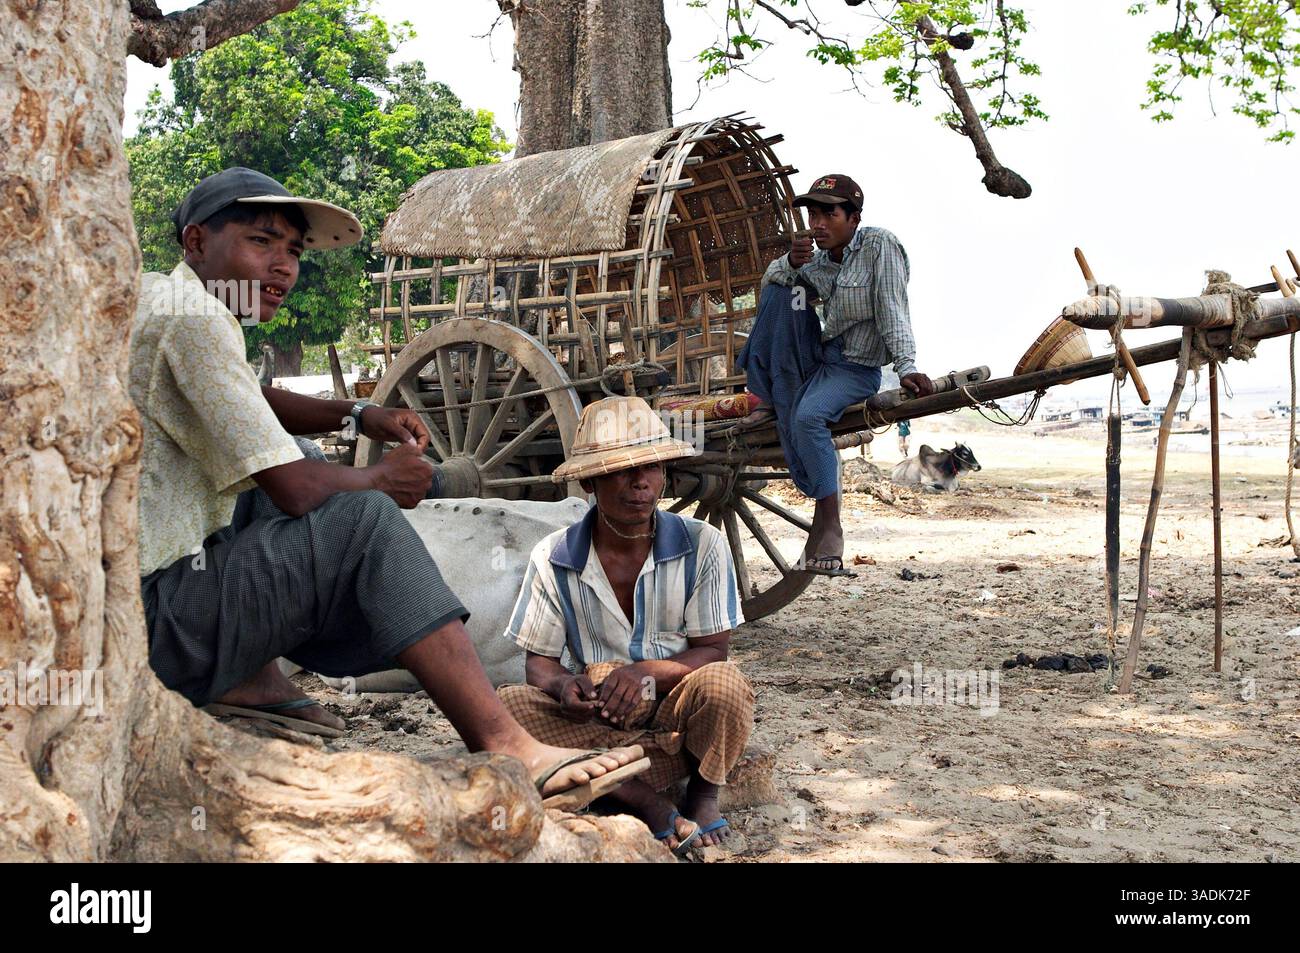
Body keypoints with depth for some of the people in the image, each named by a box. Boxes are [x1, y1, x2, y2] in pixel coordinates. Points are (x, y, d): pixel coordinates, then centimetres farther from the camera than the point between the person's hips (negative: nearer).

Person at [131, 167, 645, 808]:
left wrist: (358, 415, 14)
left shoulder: (155, 299, 14)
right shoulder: (193, 318, -16)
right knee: (365, 520, -16)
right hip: (153, 622, -10)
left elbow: (254, 406, 31)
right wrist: (381, 480, 0)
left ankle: (249, 682, 14)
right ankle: (504, 749, -21)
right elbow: (295, 490, -20)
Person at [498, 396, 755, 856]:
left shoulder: (702, 546, -6)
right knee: (503, 707, -27)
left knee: (722, 684, -35)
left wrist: (644, 672, -25)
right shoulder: (554, 558, -3)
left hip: (677, 712, -1)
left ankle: (703, 797, -4)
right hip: (595, 718, 1)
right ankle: (648, 802, -24)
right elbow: (539, 662, 1)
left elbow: (713, 651, -6)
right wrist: (564, 686, -24)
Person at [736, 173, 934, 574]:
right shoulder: (822, 261, 7)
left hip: (857, 368, -7)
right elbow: (770, 283, 12)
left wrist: (907, 367, -30)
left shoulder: (879, 245, -12)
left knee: (807, 416, -33)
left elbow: (891, 311, -20)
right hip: (818, 356, 7)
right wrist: (791, 262, -11)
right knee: (781, 291, -8)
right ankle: (773, 402, -8)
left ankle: (828, 526, -26)